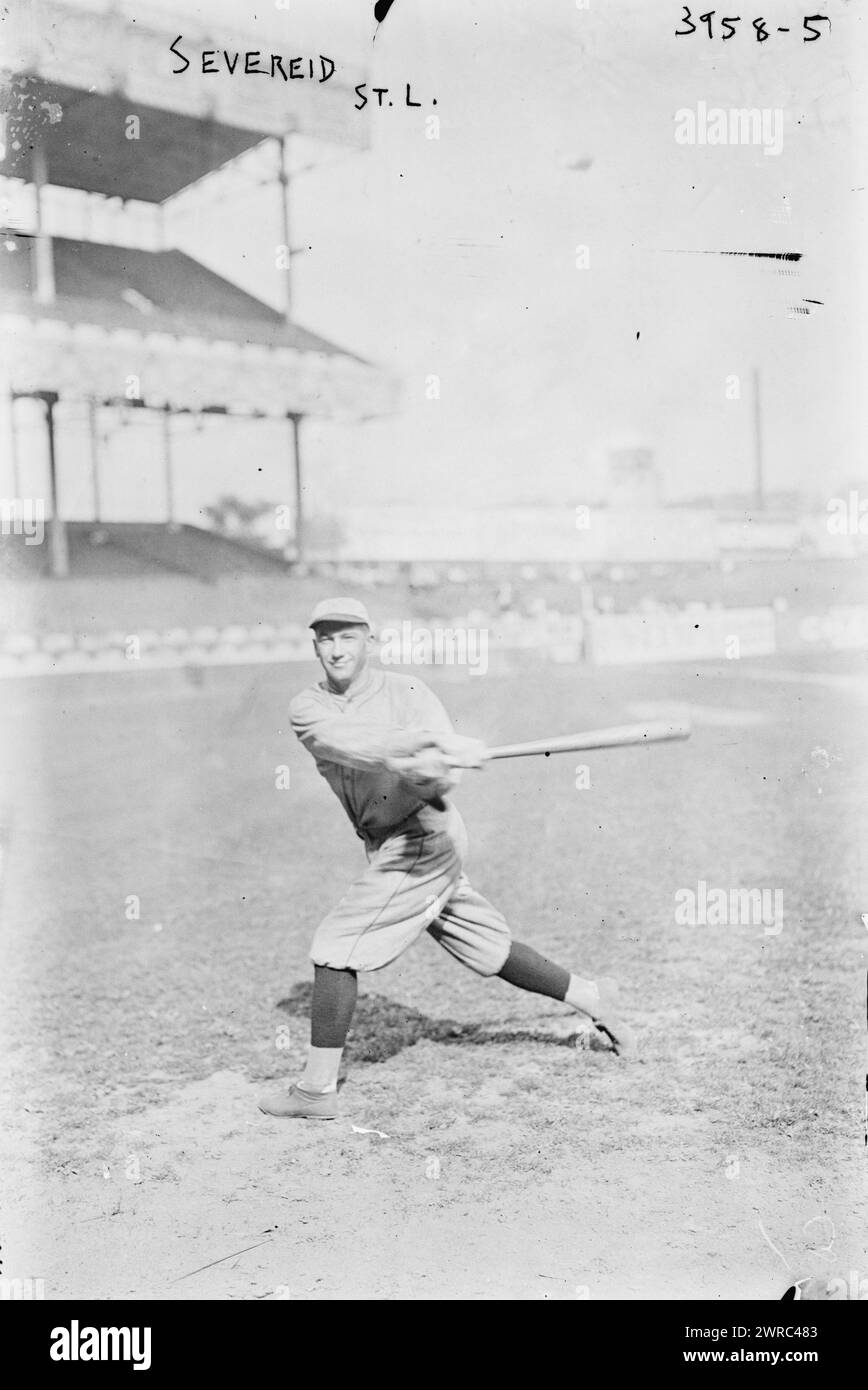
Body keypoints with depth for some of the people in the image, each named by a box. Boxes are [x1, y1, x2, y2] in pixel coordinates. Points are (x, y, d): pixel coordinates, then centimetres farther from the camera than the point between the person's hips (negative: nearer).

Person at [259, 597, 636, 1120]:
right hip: (394, 845, 6)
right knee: (491, 946, 14)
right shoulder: (308, 708, 2)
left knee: (337, 947, -8)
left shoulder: (407, 692, -9)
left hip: (424, 836, -6)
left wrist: (434, 771, -44)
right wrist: (412, 743, -37)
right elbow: (344, 741, -21)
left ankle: (317, 1089, 2)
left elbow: (447, 773, -20)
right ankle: (593, 998, 31)